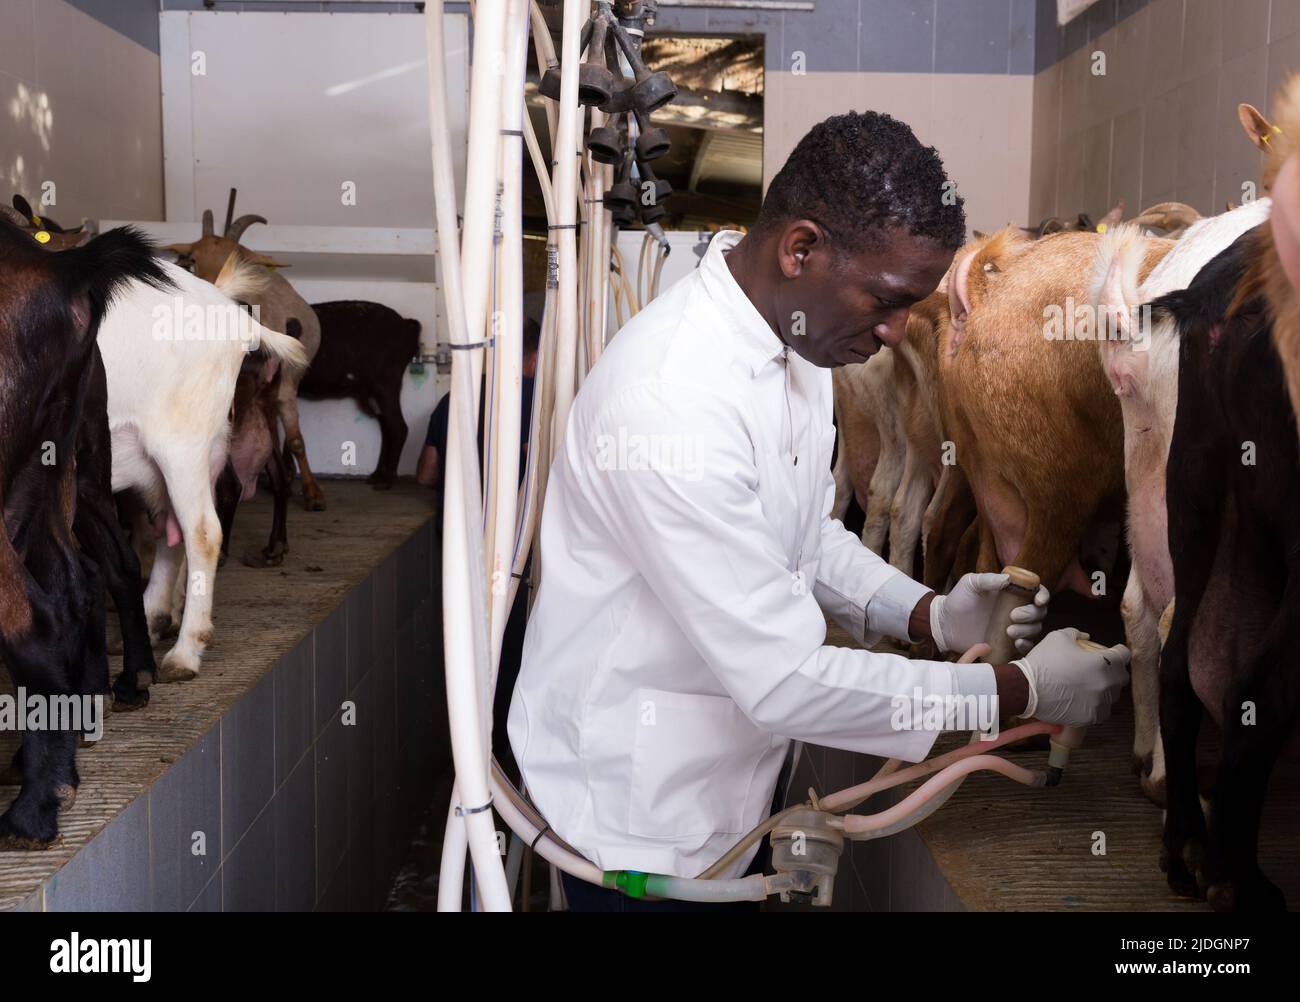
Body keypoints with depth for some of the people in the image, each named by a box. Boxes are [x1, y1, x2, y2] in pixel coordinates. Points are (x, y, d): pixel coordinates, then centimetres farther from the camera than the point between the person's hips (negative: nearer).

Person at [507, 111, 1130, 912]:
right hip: (642, 808, -8)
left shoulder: (797, 339, -3)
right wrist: (1022, 690, -23)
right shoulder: (673, 398, -33)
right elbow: (784, 680, -30)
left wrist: (930, 615, -7)